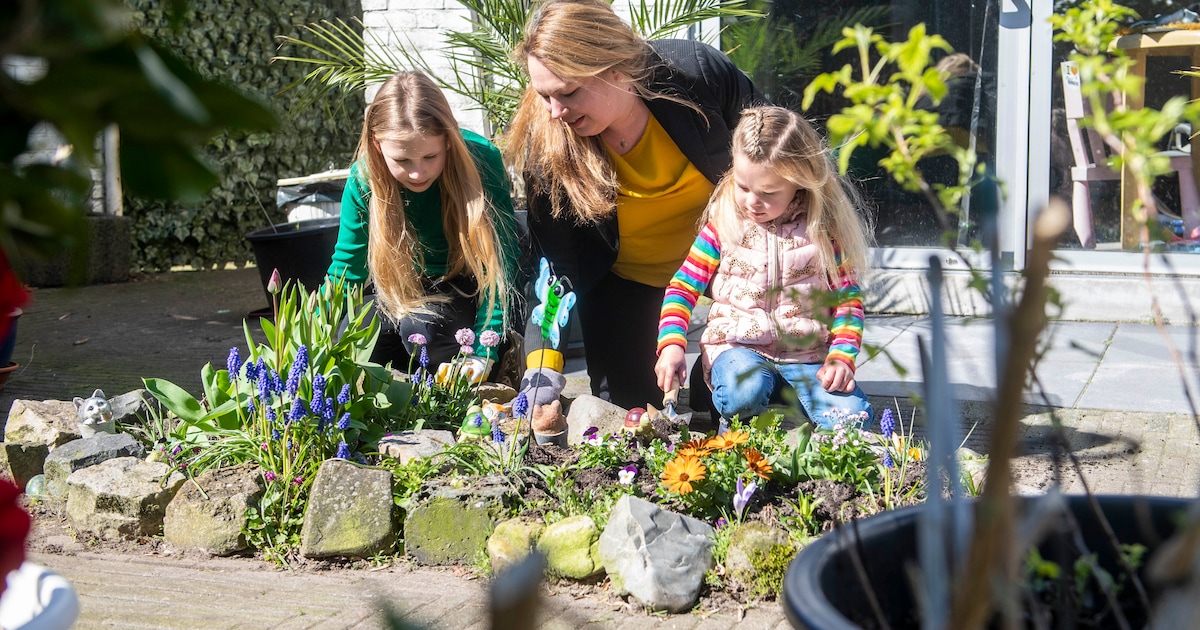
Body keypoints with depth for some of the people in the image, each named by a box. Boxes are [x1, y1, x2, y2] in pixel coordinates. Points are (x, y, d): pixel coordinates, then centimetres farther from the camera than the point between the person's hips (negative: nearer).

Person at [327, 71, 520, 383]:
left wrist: (484, 351, -31)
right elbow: (346, 267, -11)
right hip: (408, 285, 4)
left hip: (468, 282, -4)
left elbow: (500, 261, -26)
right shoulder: (364, 179, -22)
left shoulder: (482, 161, -30)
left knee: (420, 323, -31)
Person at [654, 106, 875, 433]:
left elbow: (847, 297, 3)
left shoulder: (824, 228, 0)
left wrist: (841, 356, -11)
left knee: (854, 415, -23)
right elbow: (683, 287, 1)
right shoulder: (723, 224, 0)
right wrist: (672, 344, -15)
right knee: (744, 394, -35)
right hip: (738, 347, -1)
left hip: (808, 354, 1)